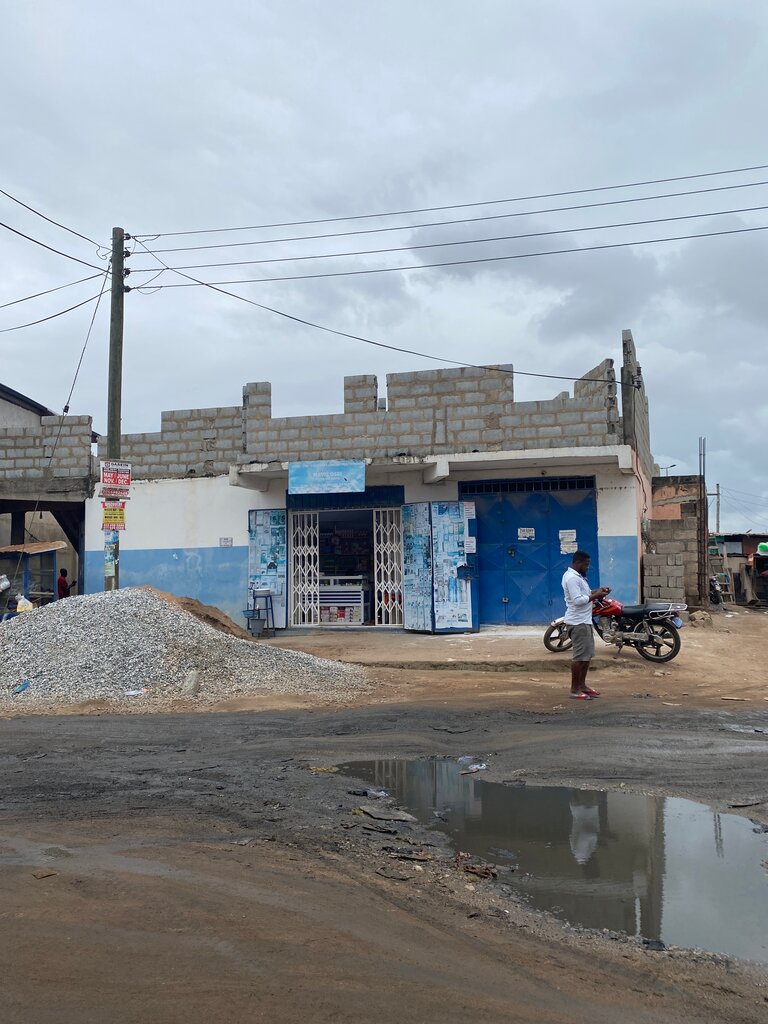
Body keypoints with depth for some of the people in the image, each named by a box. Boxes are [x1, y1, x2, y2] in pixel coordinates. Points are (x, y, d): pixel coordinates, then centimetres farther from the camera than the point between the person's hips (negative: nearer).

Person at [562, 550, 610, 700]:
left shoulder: (578, 576, 16)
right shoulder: (571, 578, -18)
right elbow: (578, 600, -25)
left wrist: (598, 590, 9)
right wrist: (596, 596, -17)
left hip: (585, 621, 11)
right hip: (578, 622, -11)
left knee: (587, 655, 16)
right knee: (580, 656, -8)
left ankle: (582, 685, 25)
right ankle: (574, 690, -2)